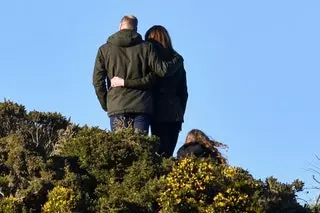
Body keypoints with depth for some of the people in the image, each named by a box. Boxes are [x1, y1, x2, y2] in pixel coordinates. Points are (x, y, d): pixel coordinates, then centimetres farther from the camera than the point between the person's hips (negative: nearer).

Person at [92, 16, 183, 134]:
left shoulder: (104, 49, 7)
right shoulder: (146, 47, 3)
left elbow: (97, 80, 4)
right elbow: (162, 70, -2)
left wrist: (105, 104, 13)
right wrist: (178, 59, 17)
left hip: (116, 106, 0)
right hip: (141, 106, 0)